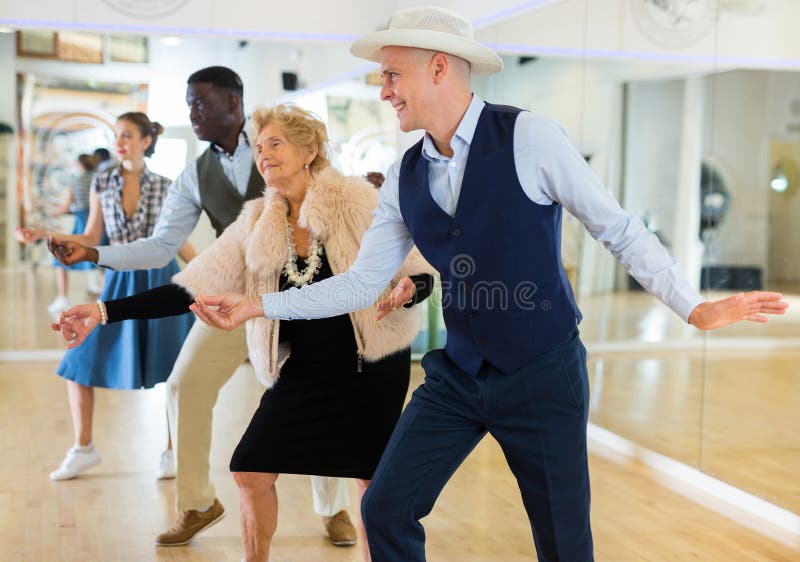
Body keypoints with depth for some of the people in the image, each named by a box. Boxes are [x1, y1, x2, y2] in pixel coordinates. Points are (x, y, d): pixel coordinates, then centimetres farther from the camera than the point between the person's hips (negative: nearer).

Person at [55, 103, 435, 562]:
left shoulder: (358, 201, -11)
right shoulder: (257, 224, 0)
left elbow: (422, 274, -7)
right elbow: (194, 287, -2)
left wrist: (406, 290, -31)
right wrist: (106, 311, -9)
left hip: (372, 368, -4)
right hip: (301, 370, 4)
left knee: (373, 481, 2)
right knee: (252, 471, 2)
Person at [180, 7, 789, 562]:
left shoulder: (528, 138, -13)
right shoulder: (404, 179, 2)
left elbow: (619, 229, -8)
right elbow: (362, 283, 5)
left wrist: (696, 306, -13)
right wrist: (257, 305, 0)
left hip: (544, 377, -4)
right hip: (457, 375, 5)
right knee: (386, 510, 2)